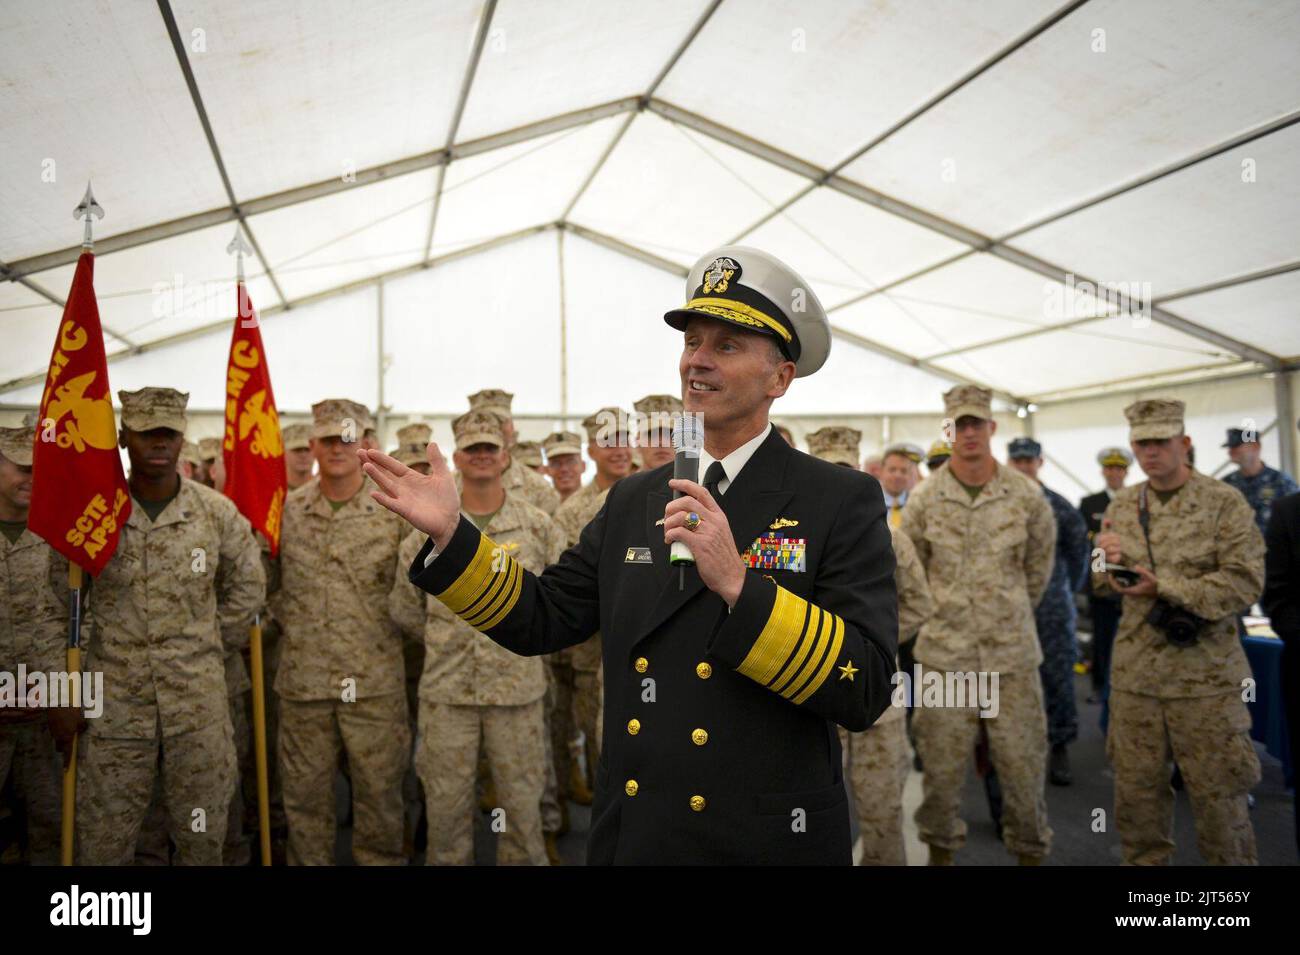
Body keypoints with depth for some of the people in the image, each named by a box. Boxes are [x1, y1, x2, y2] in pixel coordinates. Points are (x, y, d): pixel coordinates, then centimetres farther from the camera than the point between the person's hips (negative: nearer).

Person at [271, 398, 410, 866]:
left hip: (375, 681, -2)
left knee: (379, 791, 9)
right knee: (304, 792, 14)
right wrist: (288, 621, 2)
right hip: (303, 678, 2)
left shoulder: (395, 510, -2)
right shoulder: (286, 510, 3)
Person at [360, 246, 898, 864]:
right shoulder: (633, 500, 6)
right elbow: (543, 620, 5)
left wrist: (738, 584, -28)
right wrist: (450, 534, -6)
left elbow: (865, 691, -18)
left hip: (767, 840, -4)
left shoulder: (843, 501, -9)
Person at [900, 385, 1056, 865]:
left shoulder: (1027, 496, -3)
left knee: (1023, 762, 7)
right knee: (941, 764, 8)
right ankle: (940, 849, 26)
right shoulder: (924, 499, -3)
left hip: (1012, 652, 0)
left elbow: (1038, 566, 11)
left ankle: (1030, 850, 26)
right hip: (944, 651, 0)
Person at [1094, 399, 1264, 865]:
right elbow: (1103, 585, 13)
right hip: (1134, 673, 4)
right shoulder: (1121, 507, 9)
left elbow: (1245, 582, -14)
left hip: (1205, 674, -4)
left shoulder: (1225, 503, -6)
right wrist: (1106, 560, -10)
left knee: (1217, 792, 5)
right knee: (1136, 787, 13)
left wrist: (1164, 587, -19)